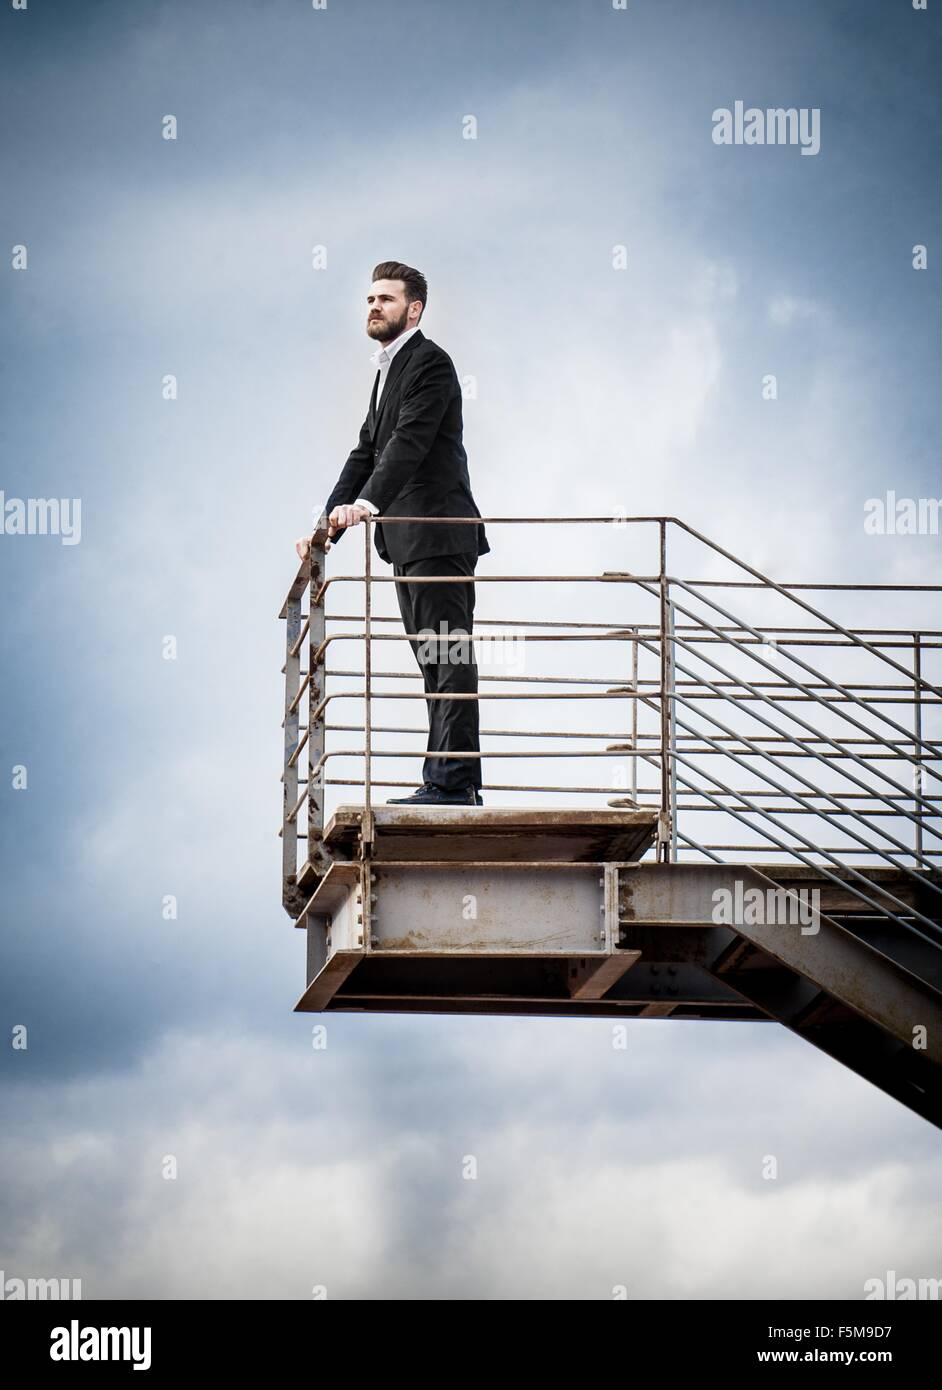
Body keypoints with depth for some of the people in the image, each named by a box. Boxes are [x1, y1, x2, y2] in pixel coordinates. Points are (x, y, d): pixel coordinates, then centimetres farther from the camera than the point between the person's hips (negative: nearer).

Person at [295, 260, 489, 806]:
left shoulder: (429, 362, -9)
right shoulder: (389, 369, 22)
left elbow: (409, 442, -23)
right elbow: (368, 451, 22)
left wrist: (367, 503, -35)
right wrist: (330, 525, 14)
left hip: (438, 535, -10)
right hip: (409, 541, 10)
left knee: (448, 657, -11)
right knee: (434, 660, 10)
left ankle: (454, 780, -15)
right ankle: (447, 782, 12)